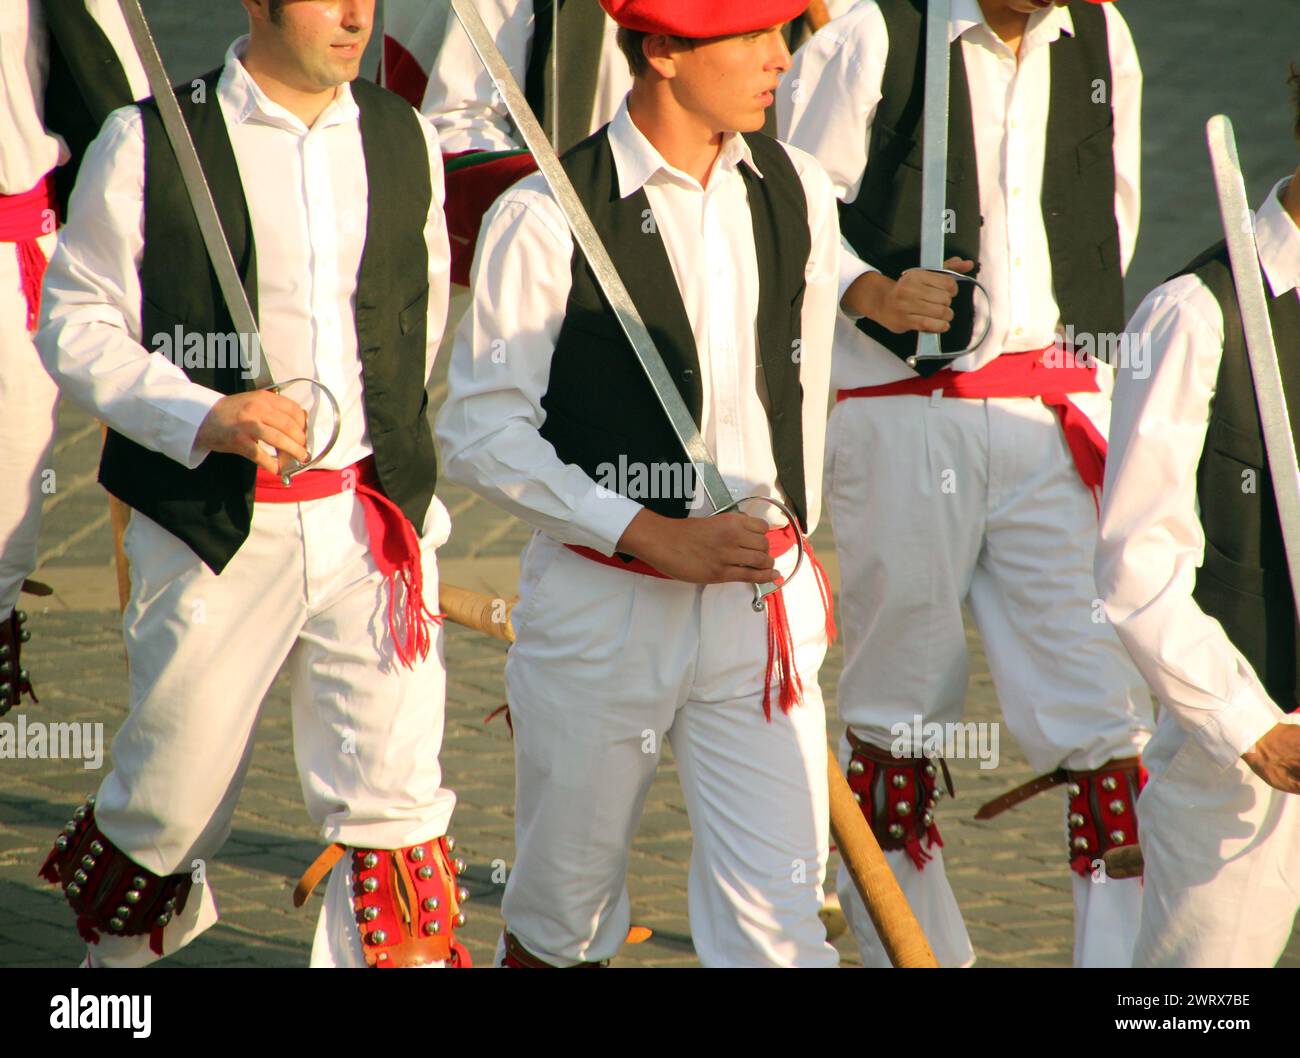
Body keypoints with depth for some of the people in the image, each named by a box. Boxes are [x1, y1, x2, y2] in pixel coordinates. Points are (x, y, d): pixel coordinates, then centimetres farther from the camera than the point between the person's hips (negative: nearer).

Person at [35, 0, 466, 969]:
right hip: (215, 525, -3)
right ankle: (114, 949, 39)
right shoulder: (147, 144, -7)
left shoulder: (405, 142, 6)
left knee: (397, 806, -5)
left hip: (377, 517, 3)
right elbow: (75, 324, -6)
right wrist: (203, 416, -20)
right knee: (173, 806, 9)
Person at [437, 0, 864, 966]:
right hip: (600, 608, -3)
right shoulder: (546, 218, -12)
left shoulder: (798, 192, 4)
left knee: (778, 916, -7)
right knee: (564, 918, 12)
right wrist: (654, 534, -17)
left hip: (764, 602, 3)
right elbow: (480, 433, -11)